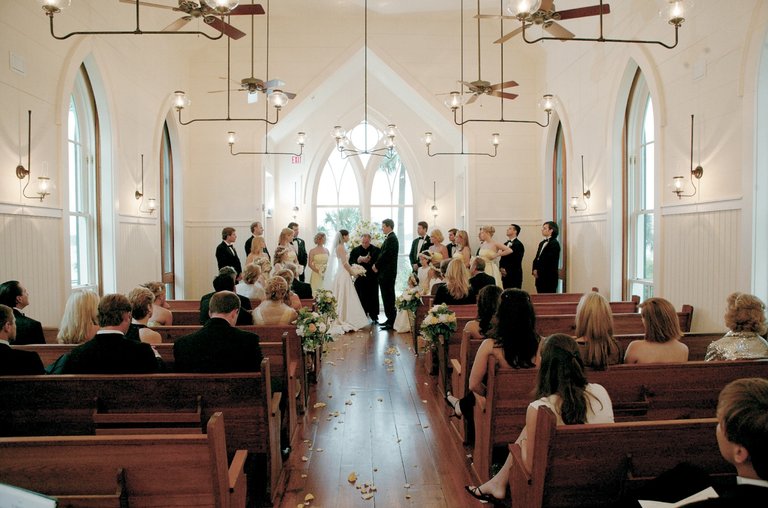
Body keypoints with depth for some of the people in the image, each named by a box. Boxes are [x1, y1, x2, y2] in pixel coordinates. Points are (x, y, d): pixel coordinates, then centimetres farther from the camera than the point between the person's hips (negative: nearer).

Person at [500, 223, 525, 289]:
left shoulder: (519, 244, -9)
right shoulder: (505, 244, 16)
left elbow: (517, 261, -14)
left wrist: (507, 271, -13)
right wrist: (501, 268, 0)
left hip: (514, 275, -7)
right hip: (505, 275, 7)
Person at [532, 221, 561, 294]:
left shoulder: (554, 243, -10)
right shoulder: (542, 243, 18)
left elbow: (549, 260, -16)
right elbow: (536, 258, 15)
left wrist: (538, 271, -9)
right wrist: (535, 270, -1)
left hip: (549, 277, -8)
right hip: (540, 277, 8)